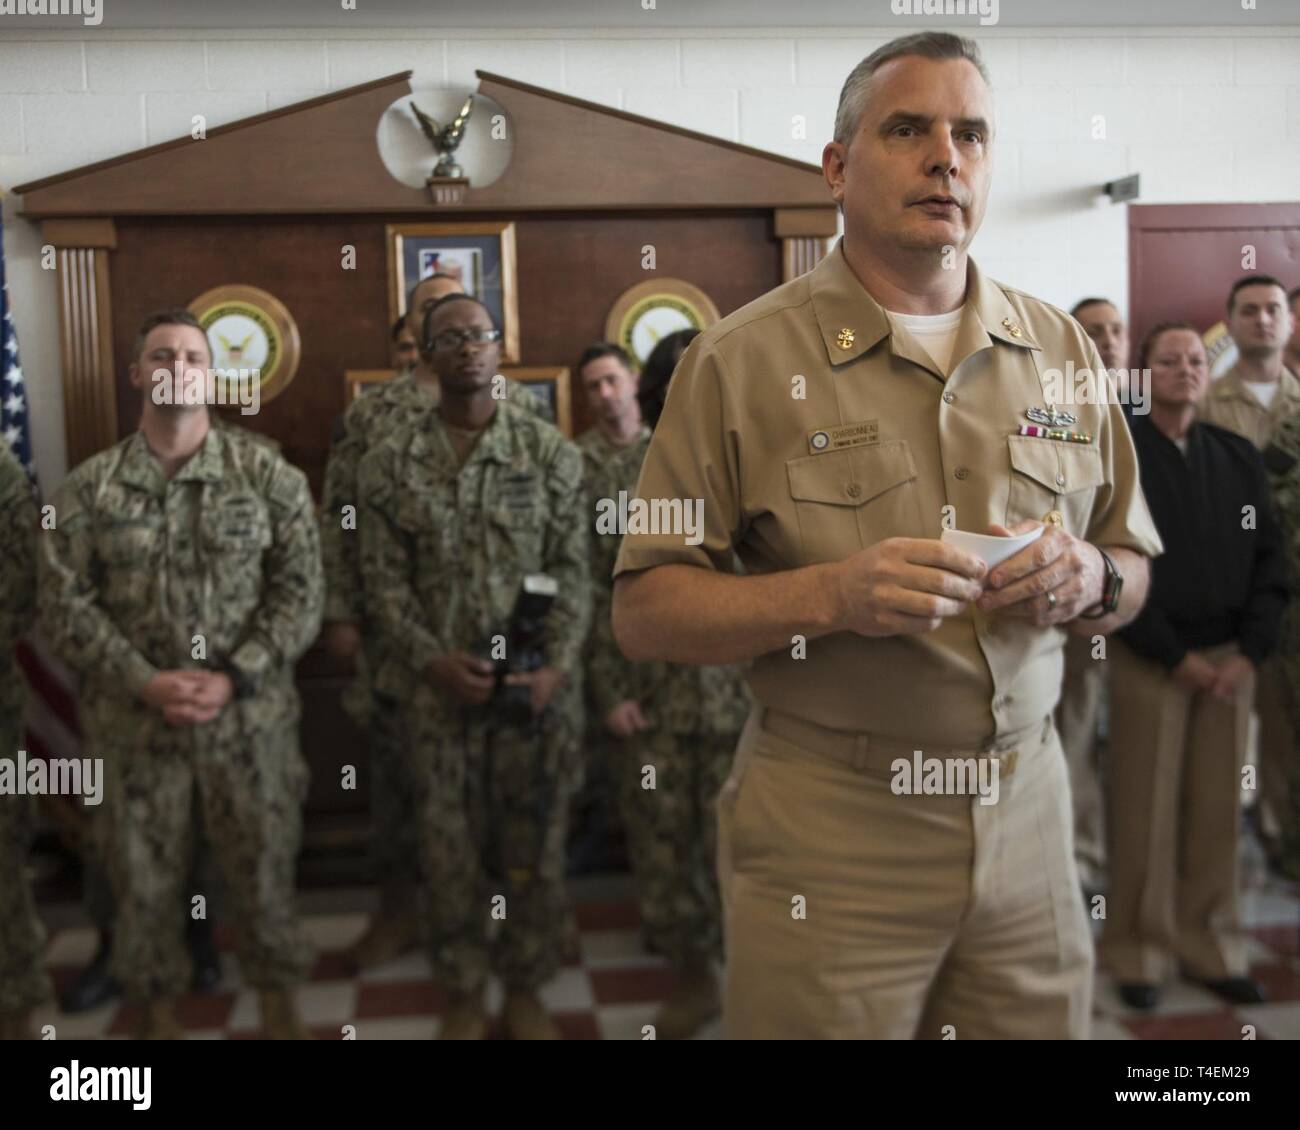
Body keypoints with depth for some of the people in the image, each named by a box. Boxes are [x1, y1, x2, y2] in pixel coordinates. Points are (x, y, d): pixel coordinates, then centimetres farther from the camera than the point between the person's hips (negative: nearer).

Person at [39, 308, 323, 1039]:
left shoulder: (270, 476, -1)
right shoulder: (89, 489, 2)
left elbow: (301, 591, -4)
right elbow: (65, 604, -2)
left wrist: (233, 678, -15)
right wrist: (144, 682, -14)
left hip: (251, 719, -1)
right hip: (133, 725, 1)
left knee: (263, 867, 10)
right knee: (144, 877, 13)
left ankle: (279, 1001, 32)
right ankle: (159, 1010, 34)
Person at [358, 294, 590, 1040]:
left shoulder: (552, 452, 1)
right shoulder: (390, 466, 3)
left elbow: (573, 572, -1)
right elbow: (385, 583, 1)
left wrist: (557, 666, -13)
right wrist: (434, 660, -13)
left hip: (539, 688, 0)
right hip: (438, 690, 1)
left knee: (534, 841, 8)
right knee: (449, 844, 9)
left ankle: (527, 989, 26)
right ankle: (465, 991, 27)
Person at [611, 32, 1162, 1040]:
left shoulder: (1062, 350, 7)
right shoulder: (742, 360, -6)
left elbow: (1134, 573, 14)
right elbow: (644, 614, -8)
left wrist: (1088, 577, -10)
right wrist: (831, 595, -23)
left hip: (1027, 814, 4)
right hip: (825, 832, -3)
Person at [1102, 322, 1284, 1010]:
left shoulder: (1238, 458, 11)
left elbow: (1269, 560, 9)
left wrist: (1249, 651, -4)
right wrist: (1174, 655, -11)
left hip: (1230, 659, 4)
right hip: (1149, 661, -4)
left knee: (1216, 810, 7)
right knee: (1145, 811, 1)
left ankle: (1210, 947, 20)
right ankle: (1139, 953, 14)